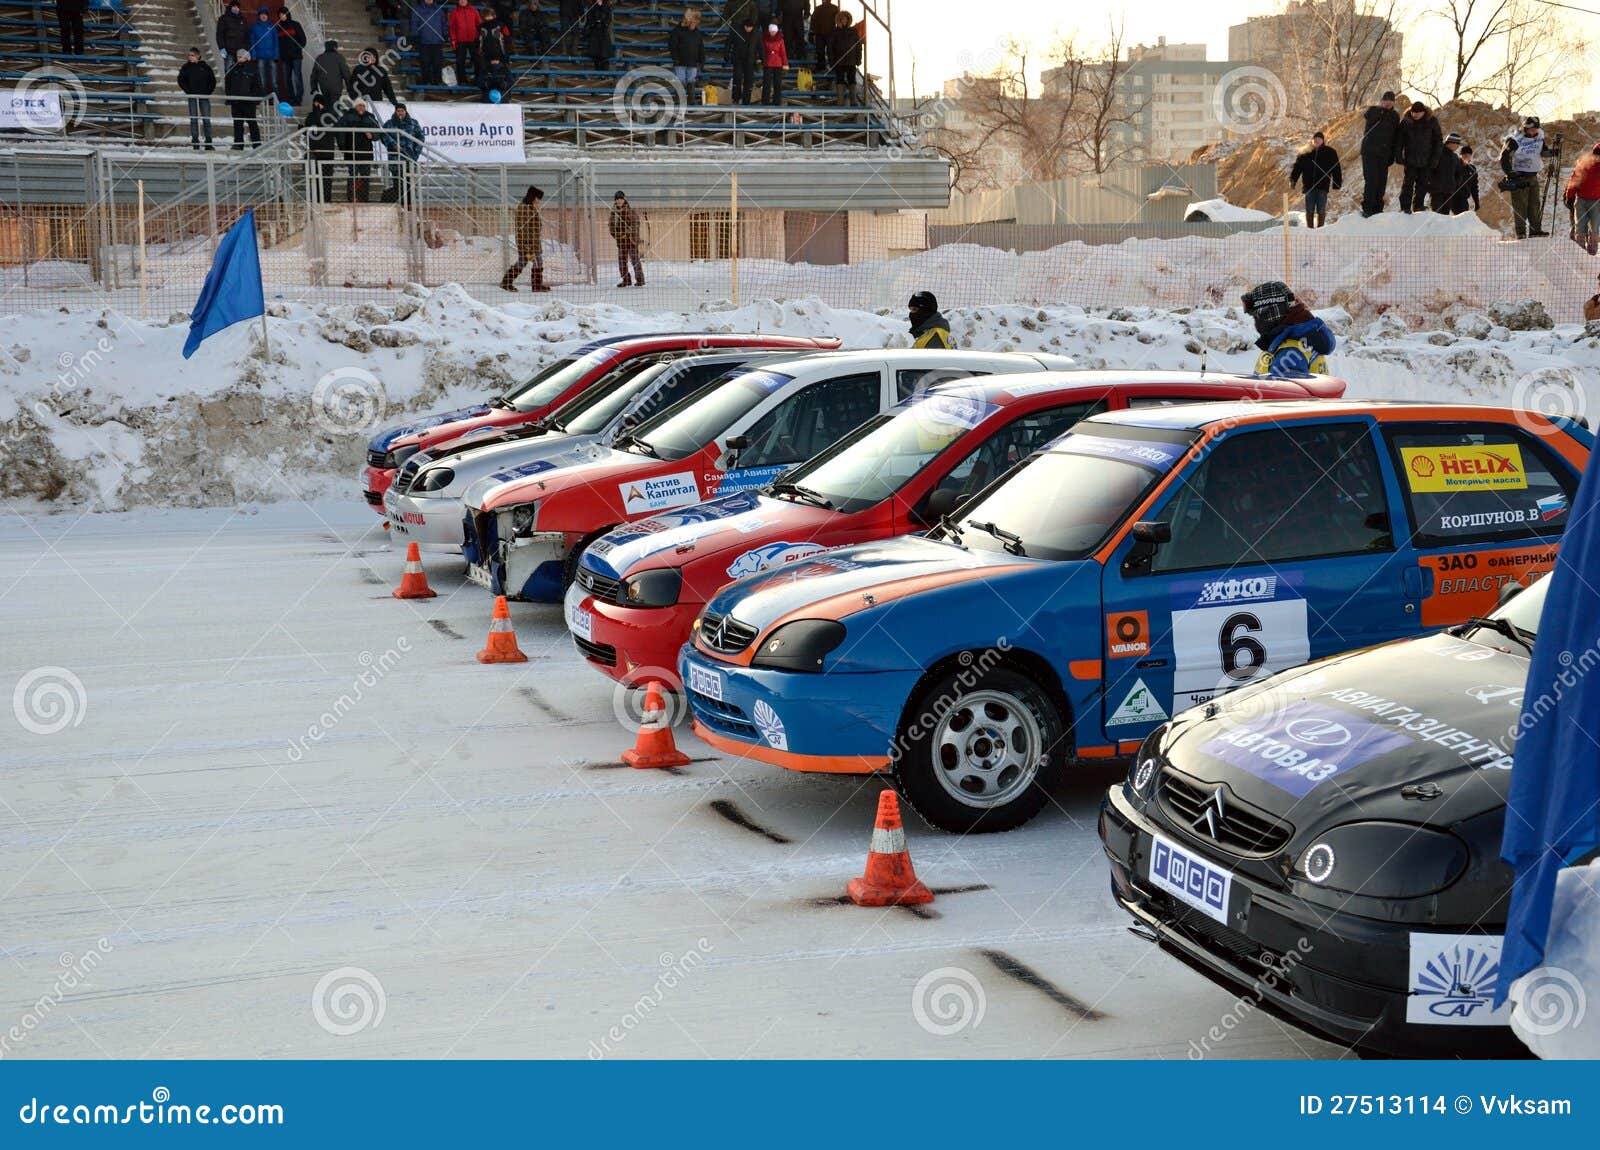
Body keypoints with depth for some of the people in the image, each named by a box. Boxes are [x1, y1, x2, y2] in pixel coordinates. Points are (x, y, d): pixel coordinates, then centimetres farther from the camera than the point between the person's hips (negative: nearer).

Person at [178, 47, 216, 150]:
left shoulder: (205, 67, 4)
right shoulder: (186, 67, 4)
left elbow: (213, 80, 10)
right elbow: (181, 80, 7)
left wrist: (208, 91, 2)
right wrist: (187, 91, -2)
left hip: (204, 97, 0)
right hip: (192, 97, 0)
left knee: (206, 119, -1)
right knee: (194, 119, -2)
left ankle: (208, 143, 2)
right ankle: (195, 141, 0)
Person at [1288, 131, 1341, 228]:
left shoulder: (1330, 153, 8)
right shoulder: (1305, 154, 10)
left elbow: (1336, 170, 7)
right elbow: (1297, 167, 8)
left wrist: (1337, 184, 1)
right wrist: (1292, 180, -6)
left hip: (1322, 187, -1)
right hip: (1309, 187, 1)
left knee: (1321, 211, -1)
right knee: (1309, 211, 3)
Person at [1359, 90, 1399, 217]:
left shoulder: (1395, 116, 12)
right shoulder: (1374, 110, 0)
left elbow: (1396, 137, 17)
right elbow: (1368, 116, -27)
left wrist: (1393, 154, 13)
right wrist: (1380, 107, -35)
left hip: (1384, 154, 5)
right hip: (1370, 152, -5)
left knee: (1382, 181, 2)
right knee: (1371, 180, -13)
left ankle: (1377, 209, 8)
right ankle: (1367, 208, -13)